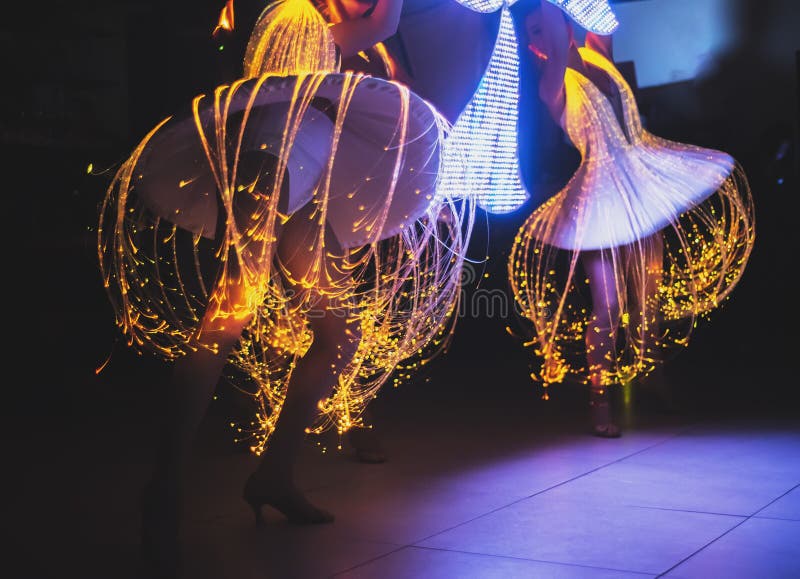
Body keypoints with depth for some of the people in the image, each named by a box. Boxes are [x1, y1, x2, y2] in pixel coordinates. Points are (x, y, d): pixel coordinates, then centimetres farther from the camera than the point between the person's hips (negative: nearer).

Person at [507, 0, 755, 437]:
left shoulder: (596, 52, 7)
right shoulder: (552, 82, -12)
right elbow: (560, 47, -28)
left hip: (644, 179, 7)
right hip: (603, 192, -7)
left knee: (651, 291, 12)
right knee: (608, 303, -7)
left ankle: (645, 379, 28)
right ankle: (600, 403, 3)